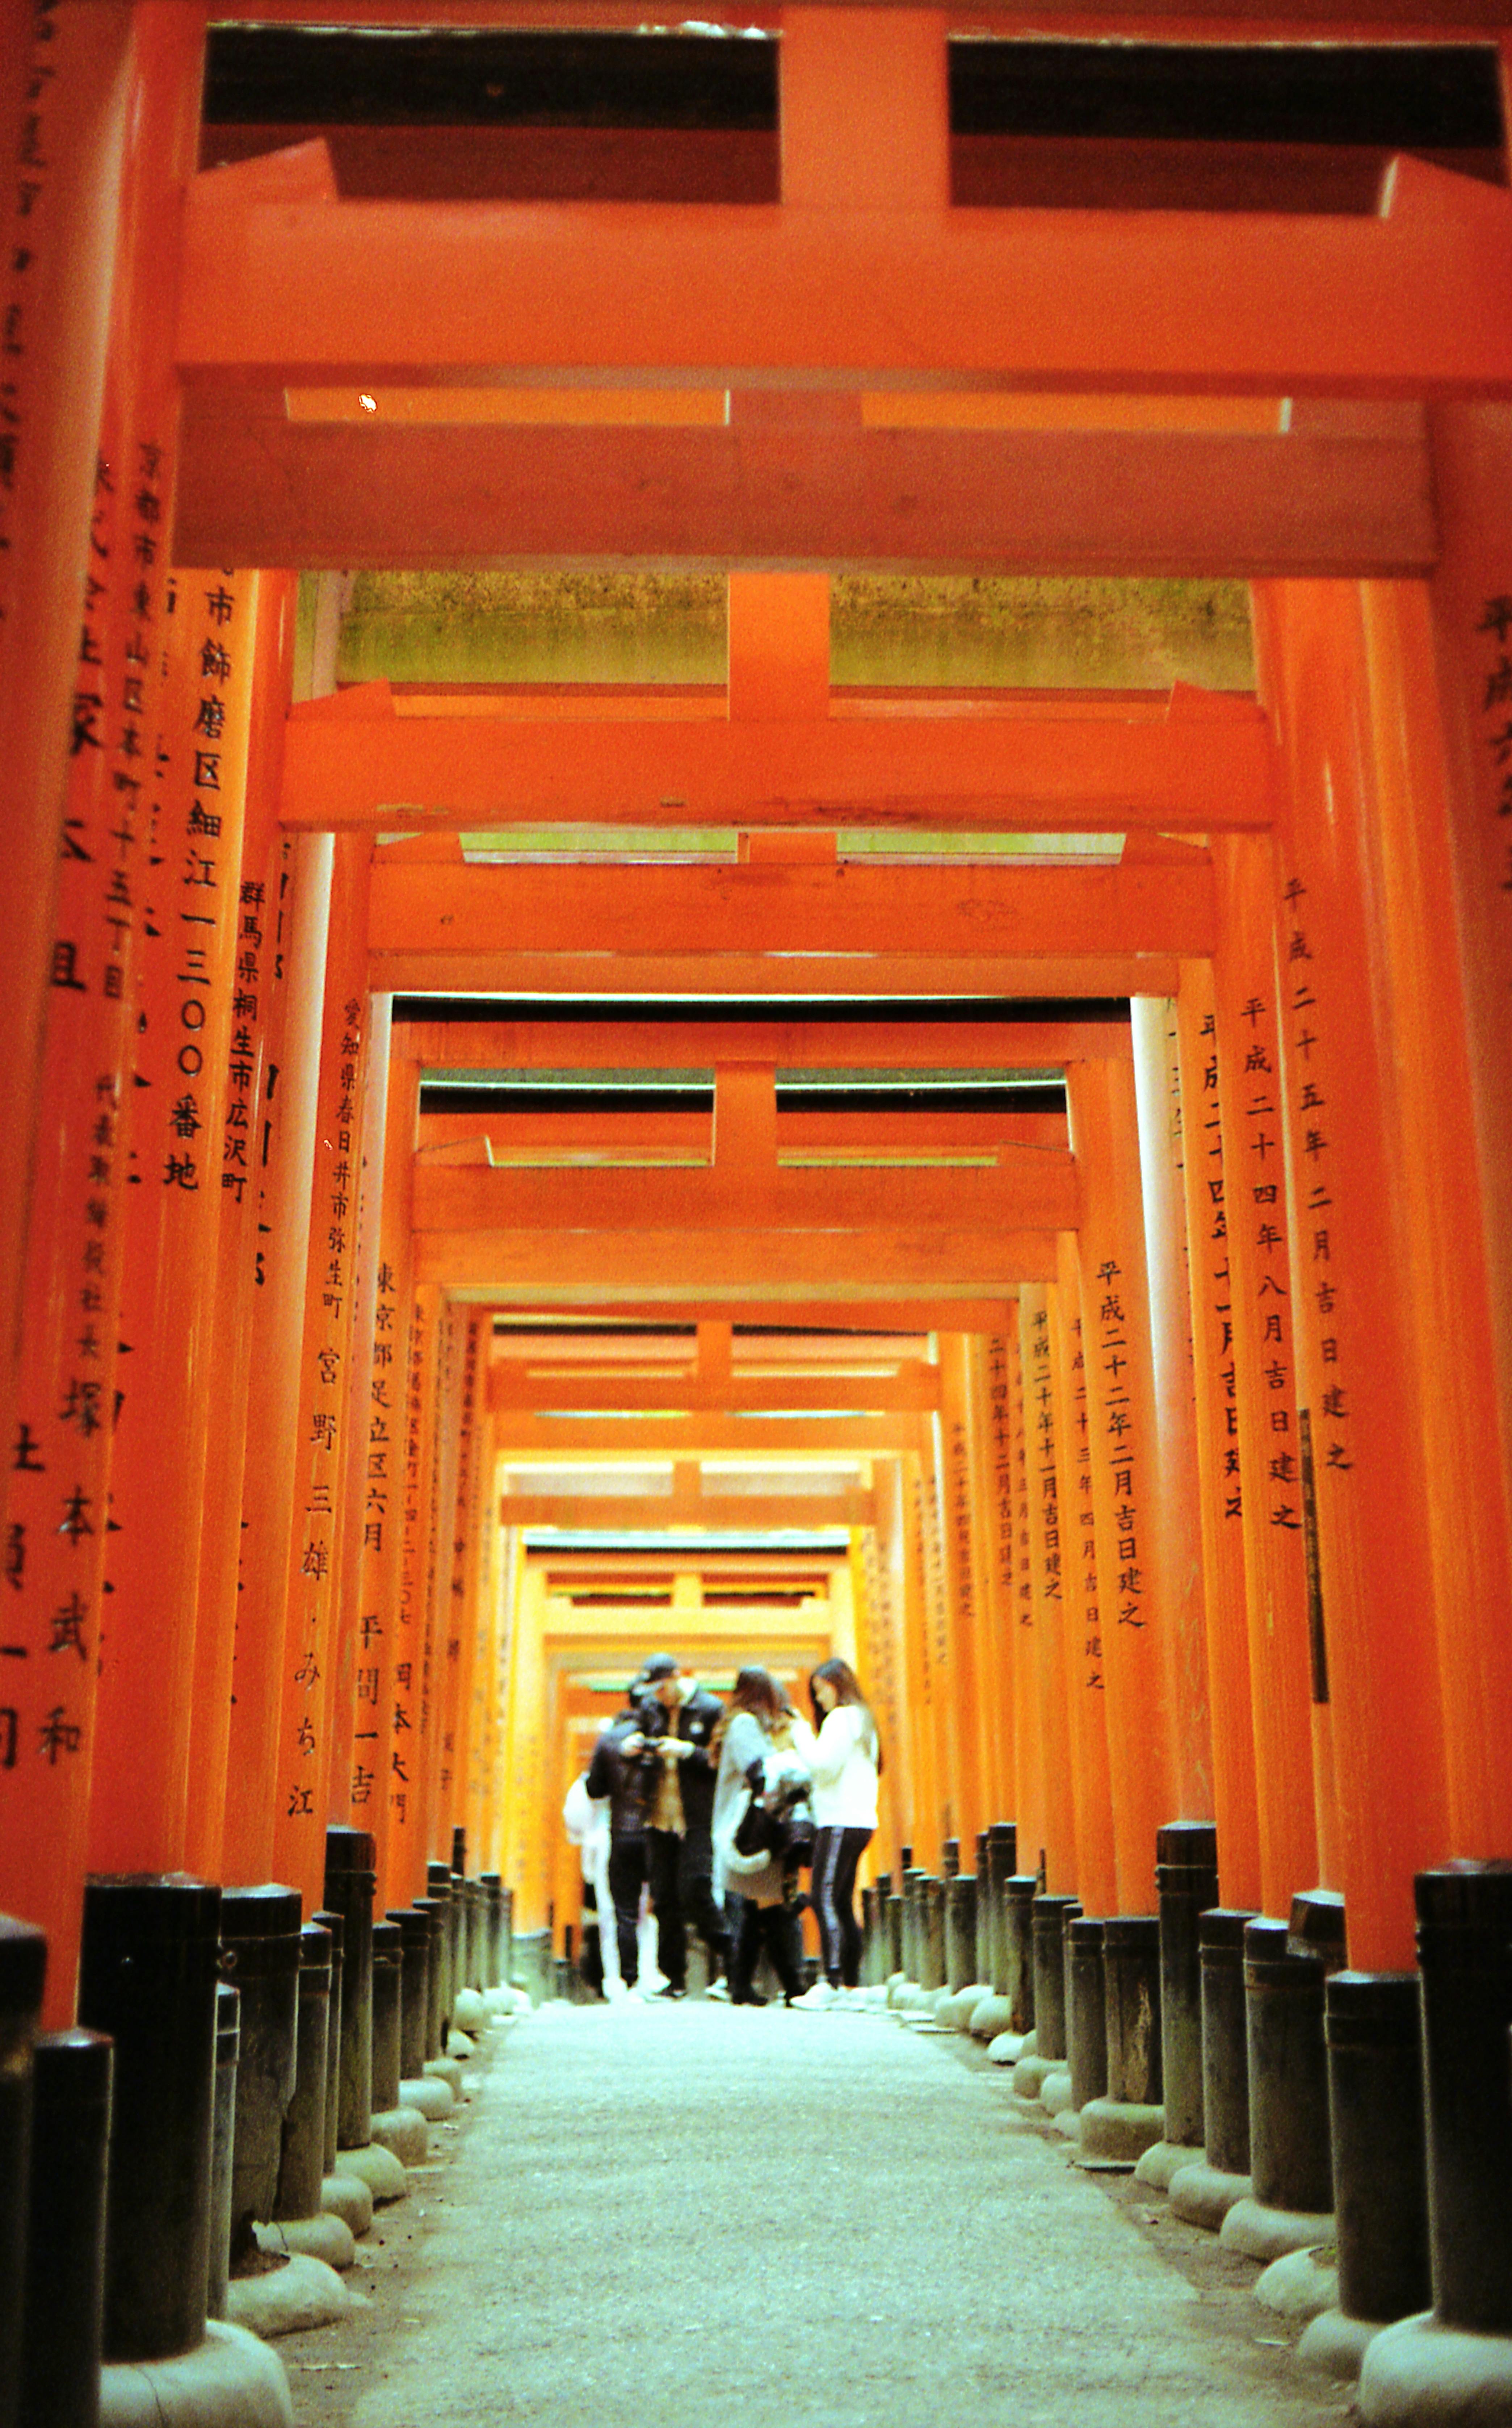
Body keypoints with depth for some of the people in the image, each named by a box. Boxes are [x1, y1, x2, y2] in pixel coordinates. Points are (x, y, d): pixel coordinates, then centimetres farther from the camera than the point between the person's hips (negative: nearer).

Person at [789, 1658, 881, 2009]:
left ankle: (830, 1982, -19)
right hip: (859, 1821, 10)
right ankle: (851, 1985, 9)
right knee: (843, 1904, 9)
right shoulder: (862, 1720, 21)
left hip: (841, 1822, -10)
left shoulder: (841, 1719, -8)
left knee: (824, 1899, -13)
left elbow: (823, 1765, -16)